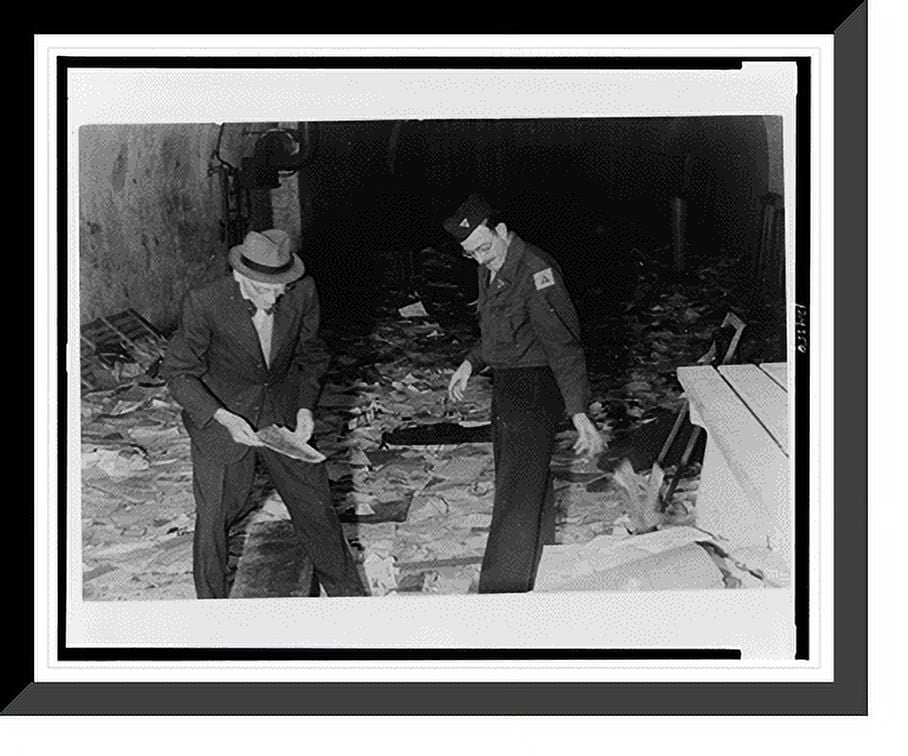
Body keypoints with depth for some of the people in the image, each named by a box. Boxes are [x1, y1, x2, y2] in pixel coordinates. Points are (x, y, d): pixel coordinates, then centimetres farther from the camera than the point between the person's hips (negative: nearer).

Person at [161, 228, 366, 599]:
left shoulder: (303, 293, -17)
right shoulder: (205, 304, -26)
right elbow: (178, 373, -14)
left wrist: (306, 405, -11)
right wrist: (223, 417, -26)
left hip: (283, 414, 3)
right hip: (220, 417, -3)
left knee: (315, 508, 13)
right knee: (214, 516, 9)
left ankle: (346, 590, 35)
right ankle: (211, 600, 35)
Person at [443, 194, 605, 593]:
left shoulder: (536, 272, -22)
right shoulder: (490, 271, 8)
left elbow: (562, 344, -27)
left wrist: (579, 413, -32)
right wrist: (470, 364, 11)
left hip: (535, 387, -10)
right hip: (506, 385, 10)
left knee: (516, 492, -8)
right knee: (524, 480, 23)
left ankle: (502, 590, -2)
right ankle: (537, 562, 42)